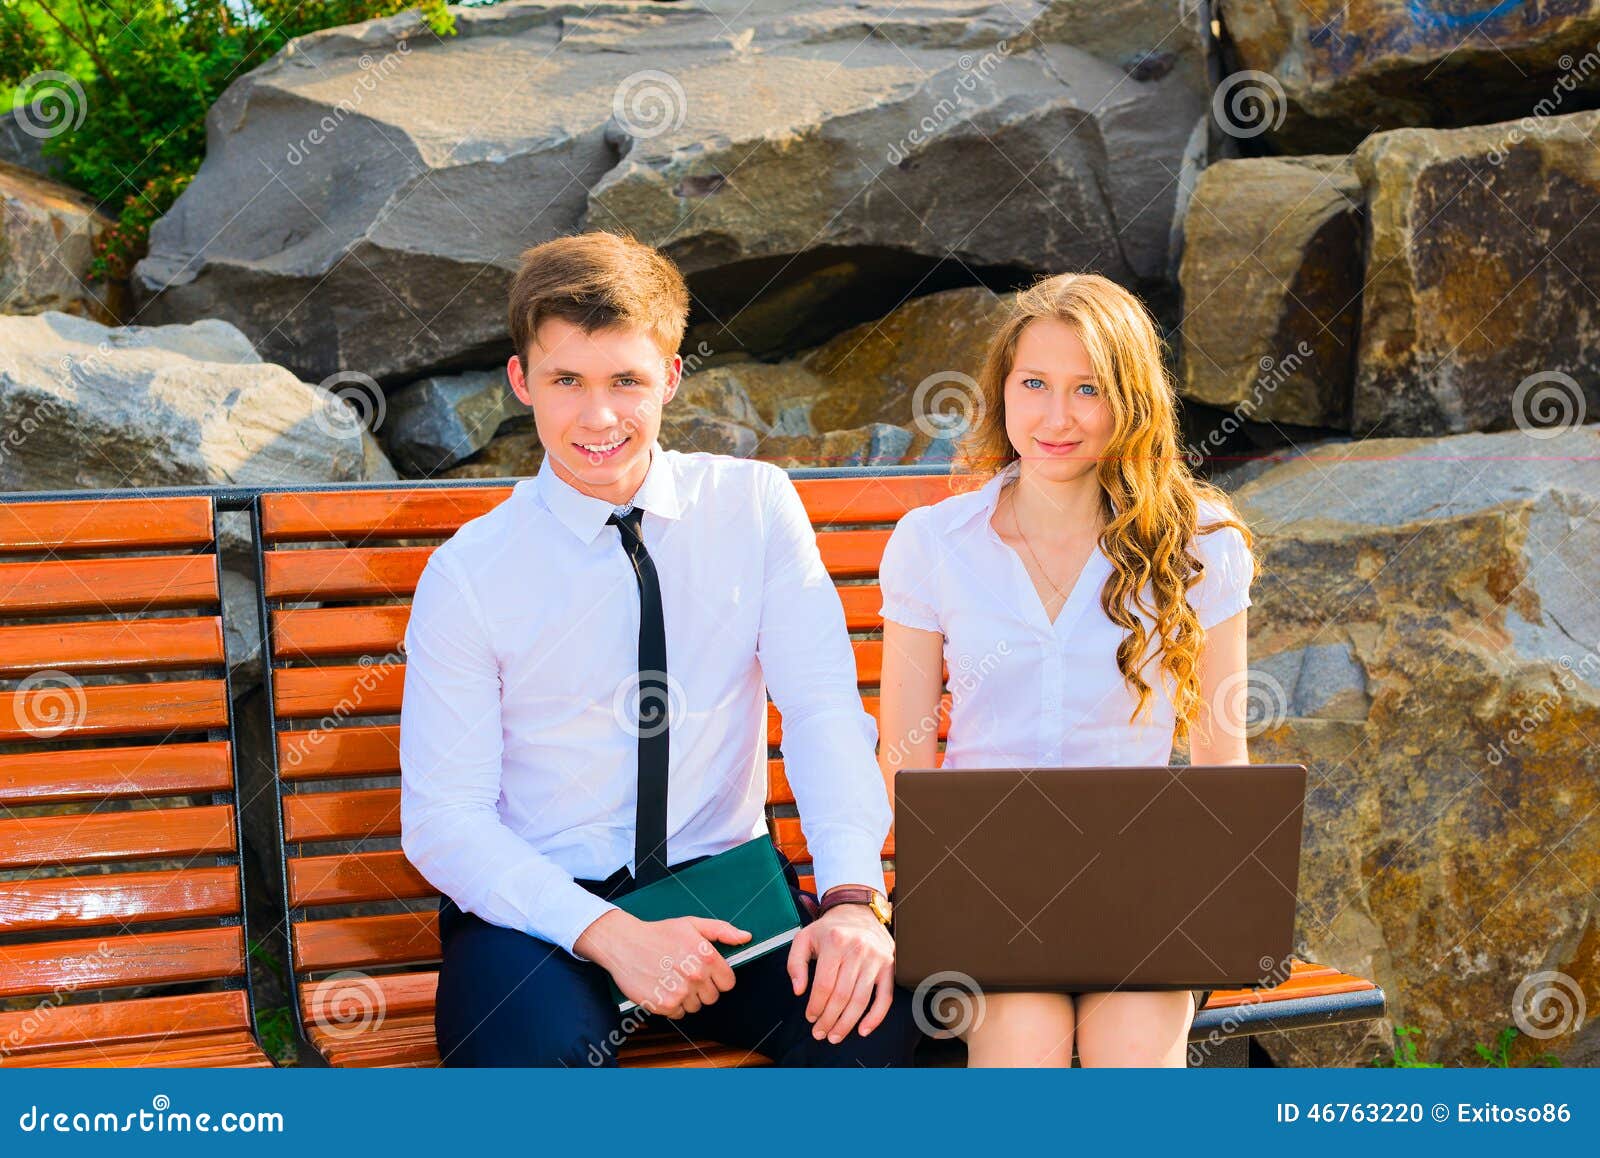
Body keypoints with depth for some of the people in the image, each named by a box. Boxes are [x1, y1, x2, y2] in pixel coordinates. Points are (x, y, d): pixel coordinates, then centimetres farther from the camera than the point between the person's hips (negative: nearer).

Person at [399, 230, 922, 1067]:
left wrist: (852, 896, -24)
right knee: (530, 1052, -34)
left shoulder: (757, 507, 1)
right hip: (542, 912, -1)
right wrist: (608, 934, -22)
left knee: (868, 1012, -27)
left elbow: (823, 709, -7)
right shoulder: (468, 573, -4)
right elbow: (443, 818, -7)